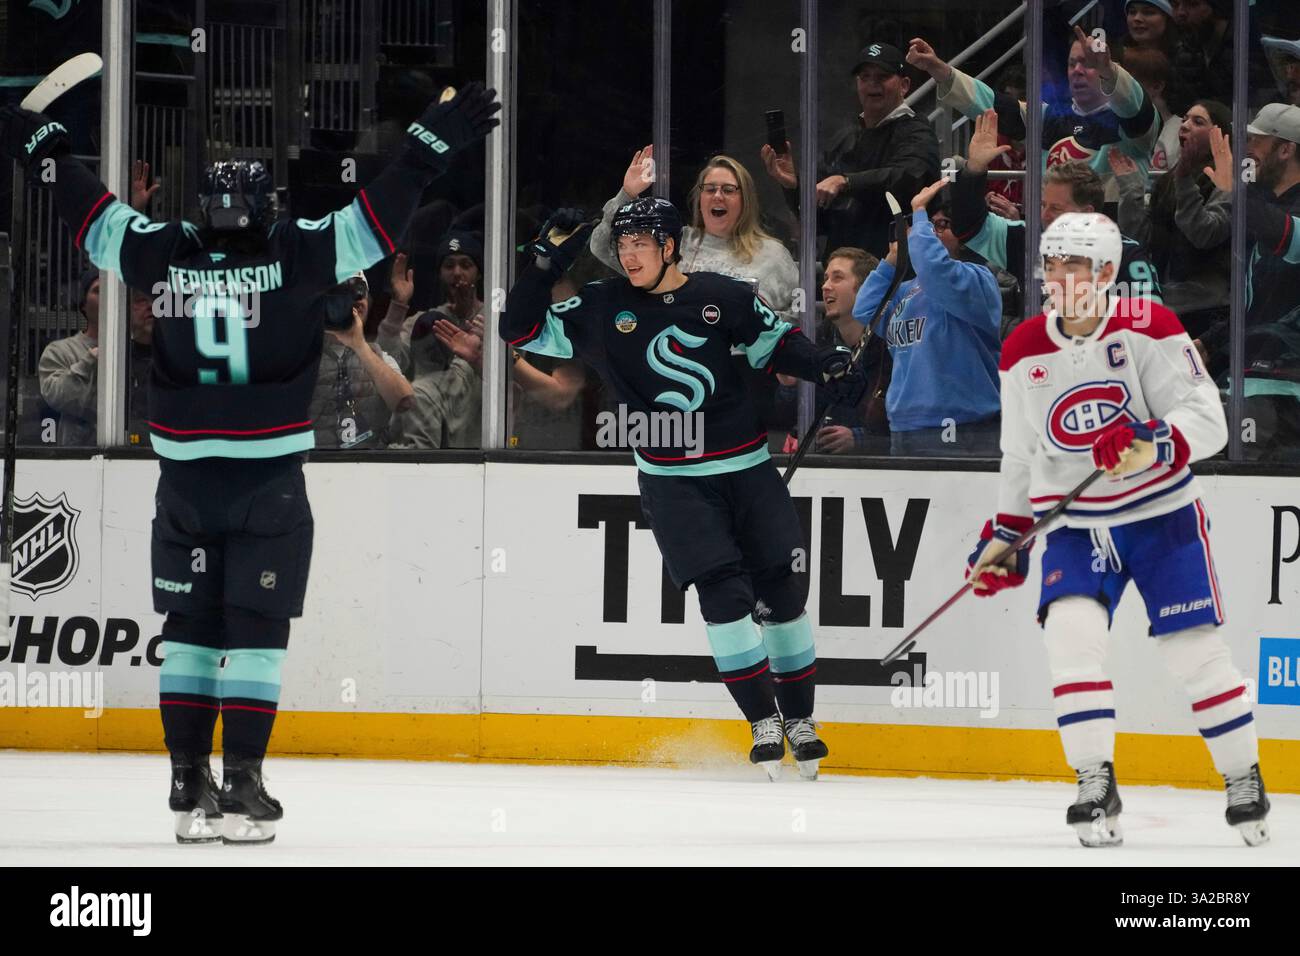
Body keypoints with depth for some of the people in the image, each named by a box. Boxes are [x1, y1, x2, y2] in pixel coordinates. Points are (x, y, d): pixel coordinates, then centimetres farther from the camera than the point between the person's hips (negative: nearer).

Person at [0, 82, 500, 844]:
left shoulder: (164, 255, 0)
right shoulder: (296, 254, -8)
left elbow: (92, 213, 13)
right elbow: (379, 218, -8)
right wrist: (438, 139, -2)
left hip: (185, 477, 3)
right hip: (270, 481, -3)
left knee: (190, 624, 12)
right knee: (257, 627, 1)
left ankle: (189, 782, 10)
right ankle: (241, 786, -5)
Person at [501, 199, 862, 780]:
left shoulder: (722, 298, -2)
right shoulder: (602, 309, 0)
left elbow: (777, 345, 8)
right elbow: (522, 332, 1)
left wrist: (824, 365, -10)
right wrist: (546, 264, -9)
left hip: (746, 467, 1)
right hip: (672, 480, -1)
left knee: (782, 590, 3)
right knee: (723, 591, -13)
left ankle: (800, 721, 17)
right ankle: (764, 723, -4)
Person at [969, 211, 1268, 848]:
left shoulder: (1147, 329, -12)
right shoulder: (1023, 353, 1)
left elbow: (1206, 419, -19)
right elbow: (1020, 455, 13)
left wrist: (1153, 444, -37)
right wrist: (1003, 537, 11)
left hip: (1161, 514, -3)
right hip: (1074, 525, 3)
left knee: (1194, 651, -1)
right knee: (1070, 631, -20)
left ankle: (1244, 781, 17)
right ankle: (1096, 787, -15)